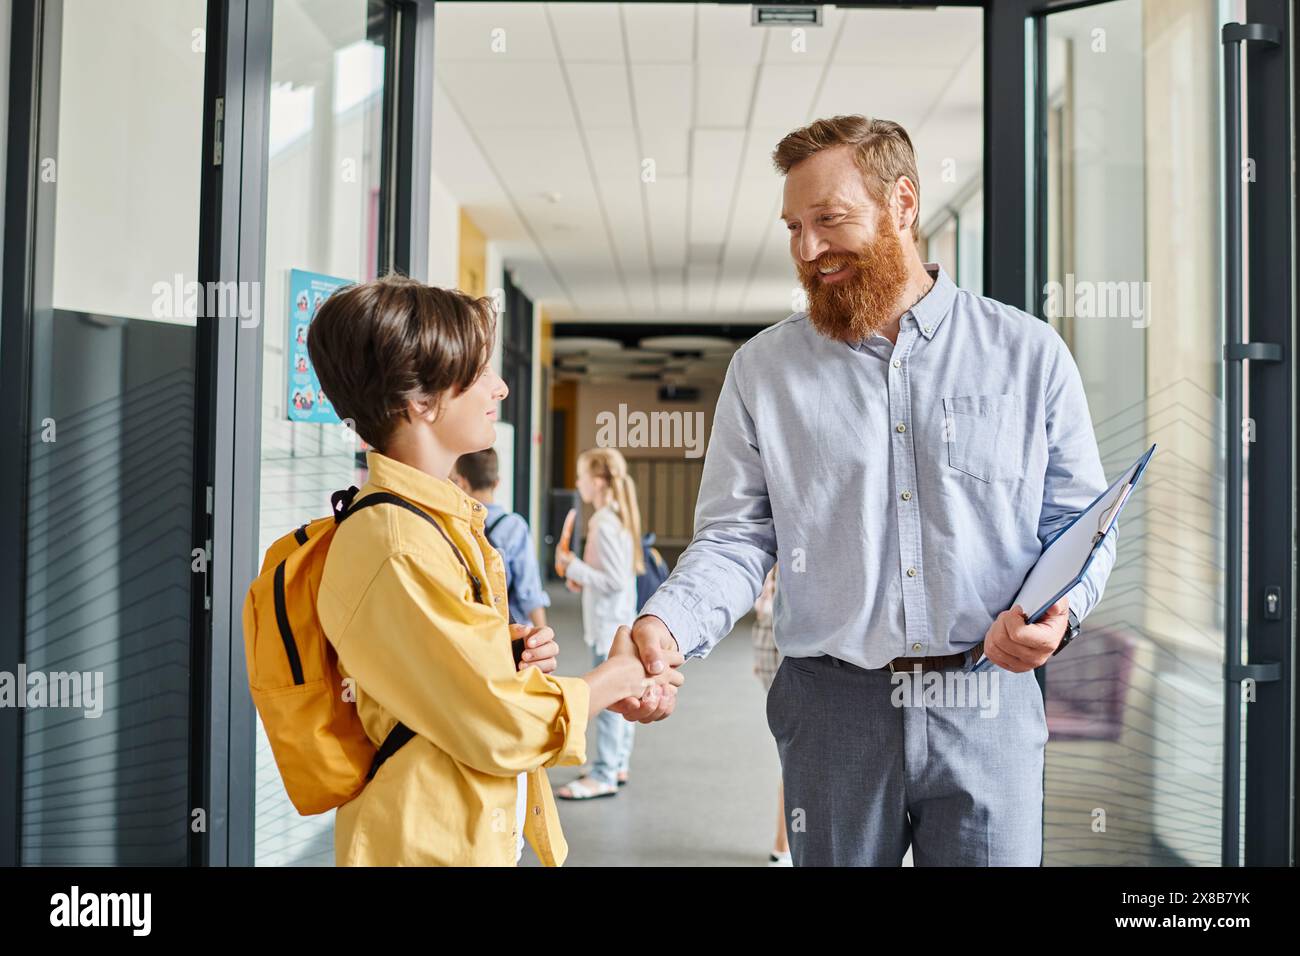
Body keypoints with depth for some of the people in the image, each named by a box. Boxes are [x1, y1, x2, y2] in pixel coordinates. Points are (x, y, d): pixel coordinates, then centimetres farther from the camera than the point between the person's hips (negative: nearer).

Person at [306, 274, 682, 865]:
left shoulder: (443, 516, 6)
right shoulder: (395, 548, -24)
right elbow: (502, 730, -21)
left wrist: (512, 649, -1)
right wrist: (619, 678, -7)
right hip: (426, 844, -9)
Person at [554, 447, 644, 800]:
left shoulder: (605, 524, -19)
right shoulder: (619, 518, 11)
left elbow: (615, 580, -22)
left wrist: (573, 566, -15)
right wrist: (580, 577, 9)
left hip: (609, 624, -10)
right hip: (621, 622, 10)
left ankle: (604, 776, 1)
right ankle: (618, 765, 25)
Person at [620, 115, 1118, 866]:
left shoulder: (1029, 353, 1)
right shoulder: (763, 369, 3)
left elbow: (1081, 523, 4)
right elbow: (737, 537, 0)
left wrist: (1057, 610, -16)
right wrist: (667, 624, -18)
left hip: (987, 708, 0)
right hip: (832, 709, 1)